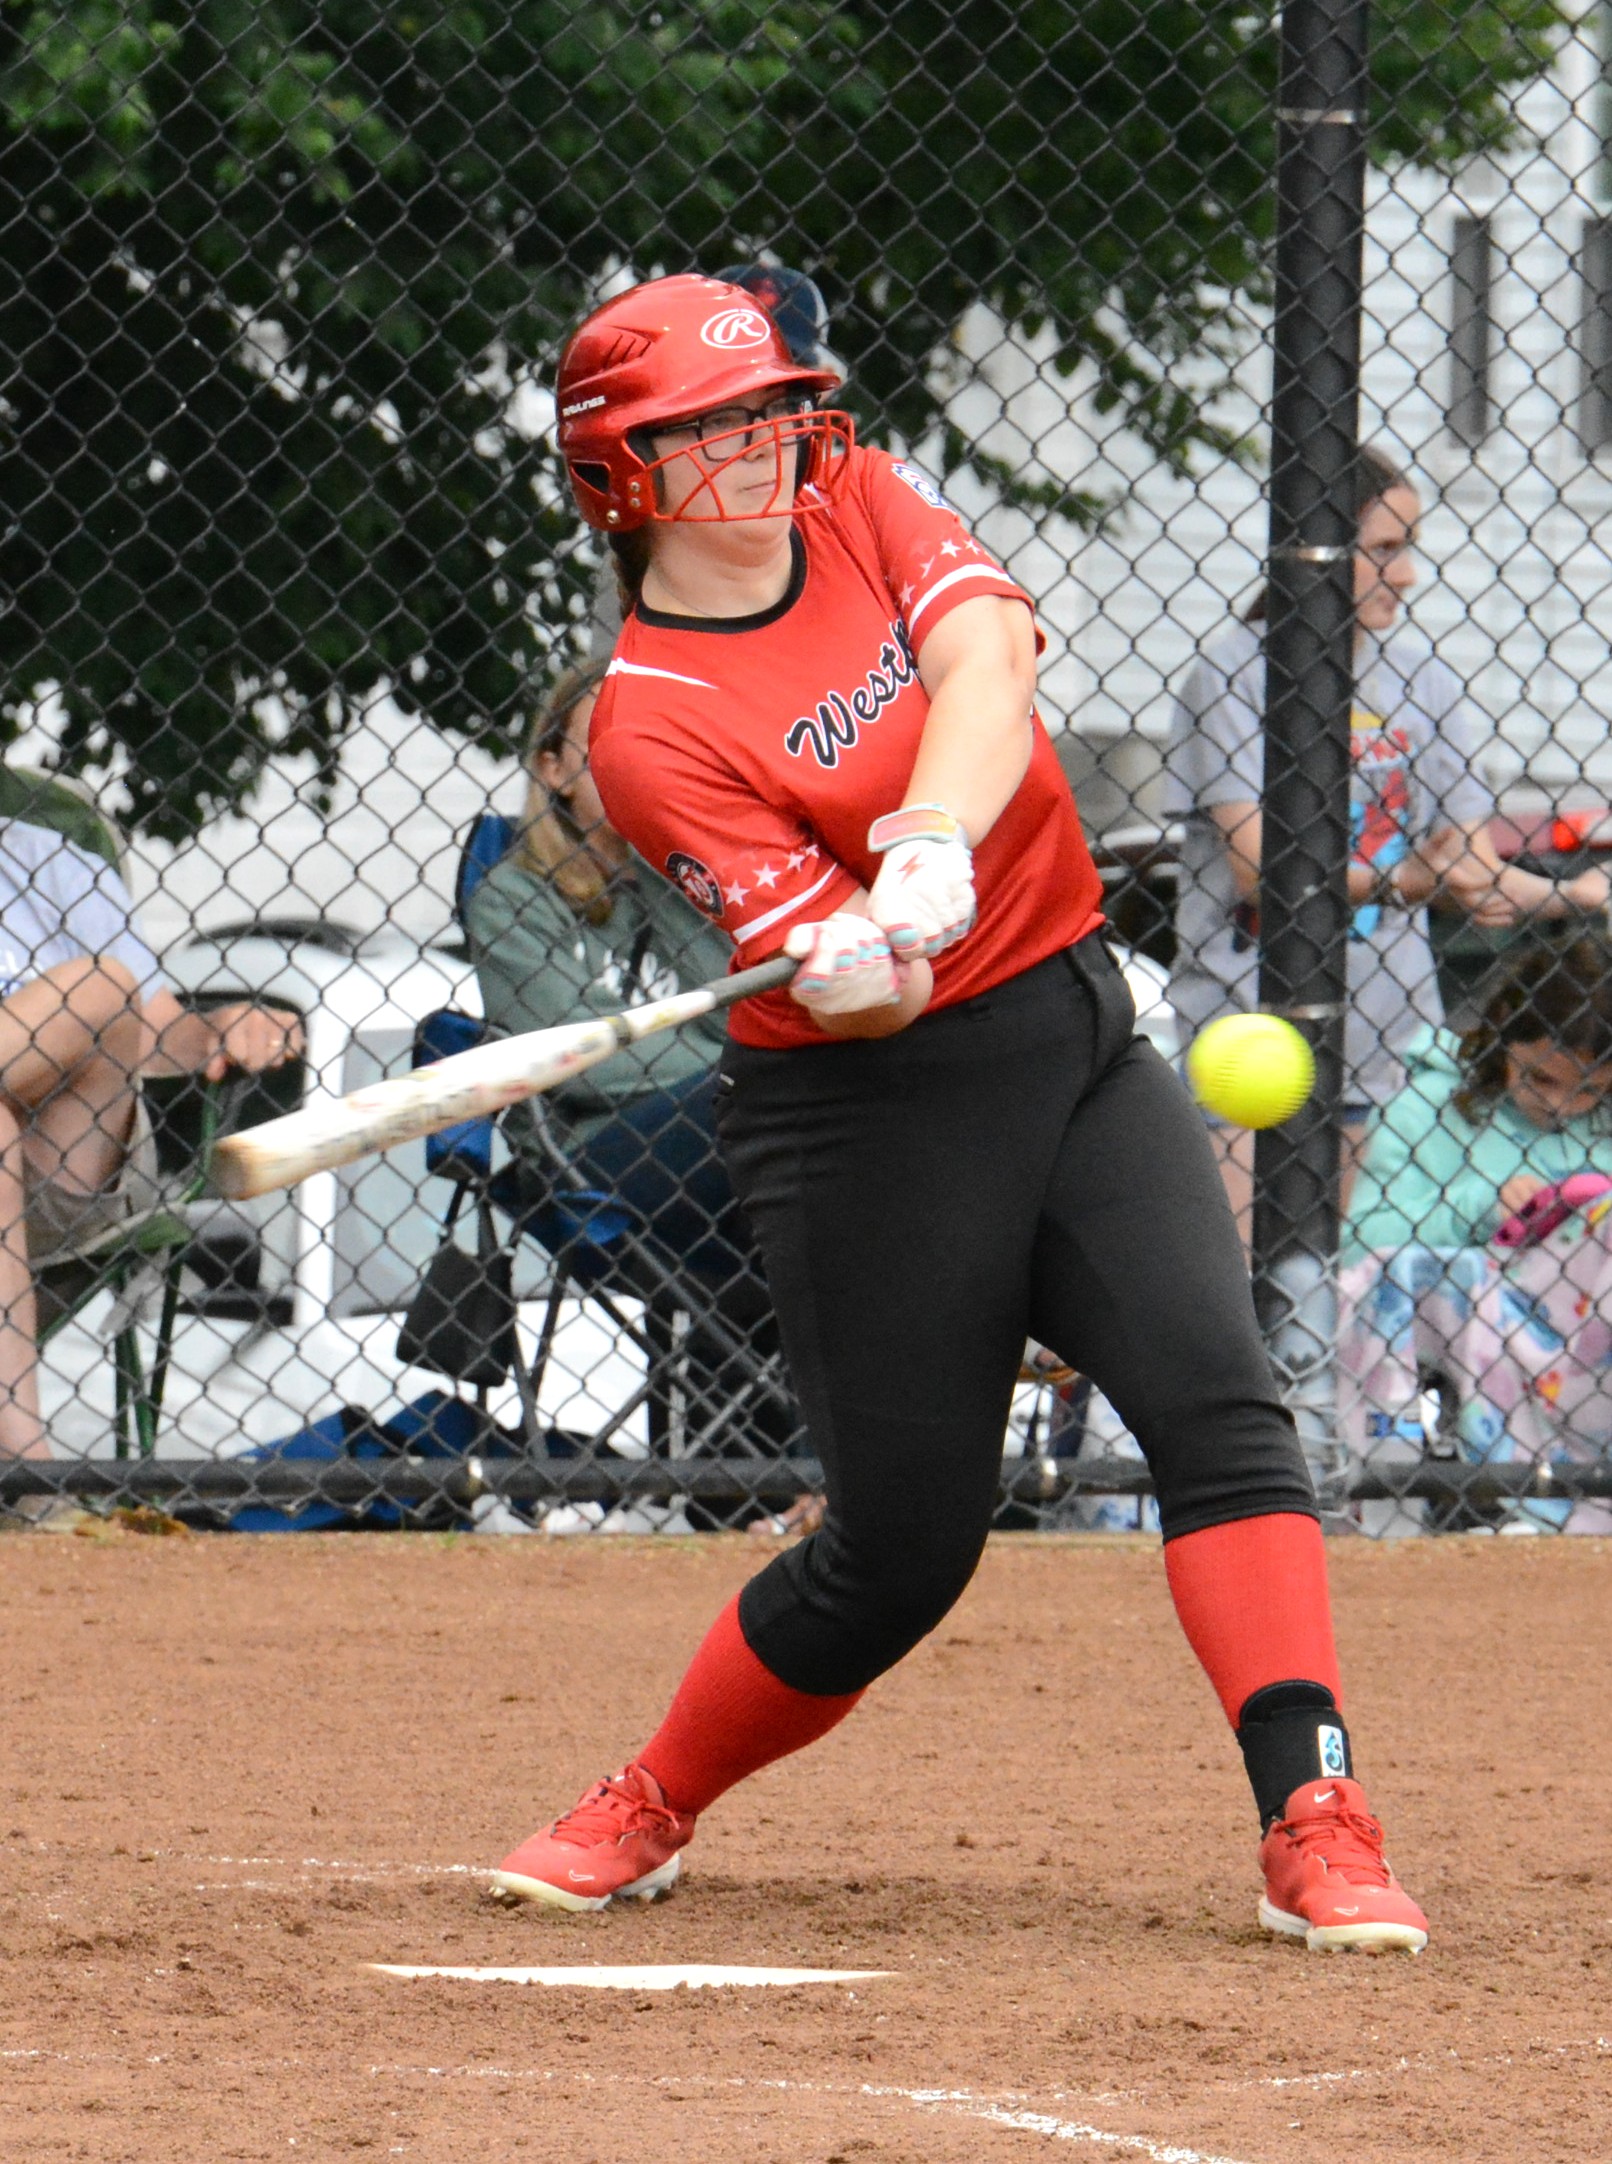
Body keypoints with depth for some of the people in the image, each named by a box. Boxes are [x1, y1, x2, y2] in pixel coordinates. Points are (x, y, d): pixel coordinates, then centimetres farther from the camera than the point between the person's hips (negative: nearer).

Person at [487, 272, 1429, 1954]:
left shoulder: (862, 505, 5)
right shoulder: (651, 726, -11)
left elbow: (986, 653, -16)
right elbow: (854, 986, -20)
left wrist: (934, 846, -34)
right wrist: (851, 971, -44)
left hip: (1077, 1037, 4)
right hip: (871, 1119, -4)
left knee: (1215, 1397, -16)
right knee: (900, 1545, 0)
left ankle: (1315, 1823, -23)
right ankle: (648, 1812, 24)